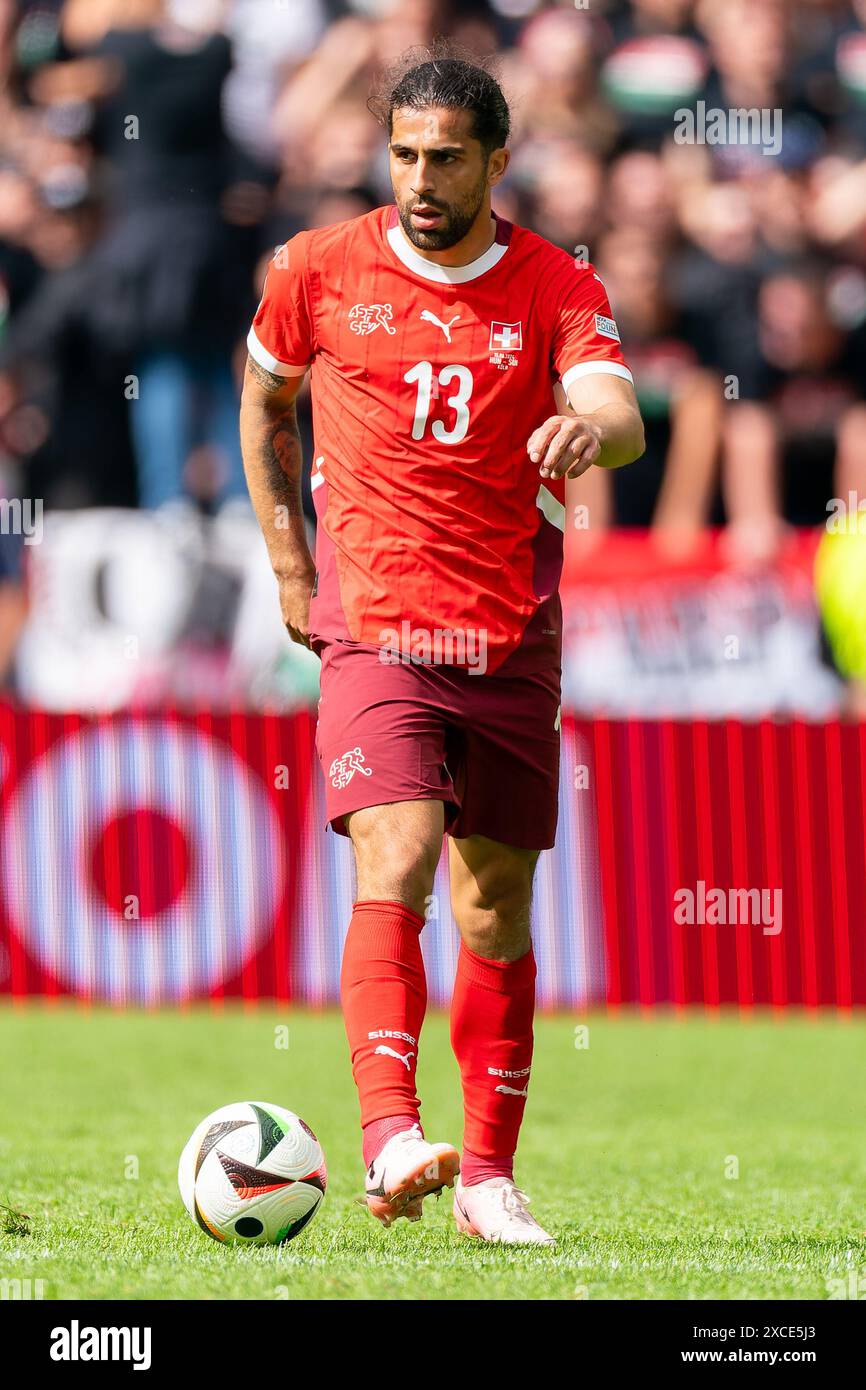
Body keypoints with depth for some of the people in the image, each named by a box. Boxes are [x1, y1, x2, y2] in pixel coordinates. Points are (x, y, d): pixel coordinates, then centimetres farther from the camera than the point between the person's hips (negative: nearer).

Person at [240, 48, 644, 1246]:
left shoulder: (556, 288, 1)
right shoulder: (320, 271, 2)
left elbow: (622, 418, -16)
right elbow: (265, 402, 19)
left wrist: (592, 427, -40)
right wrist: (289, 560, 13)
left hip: (513, 641, 2)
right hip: (375, 630, -2)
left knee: (497, 909, 7)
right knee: (395, 863, -22)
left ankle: (488, 1178, 17)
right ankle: (390, 1141, -33)